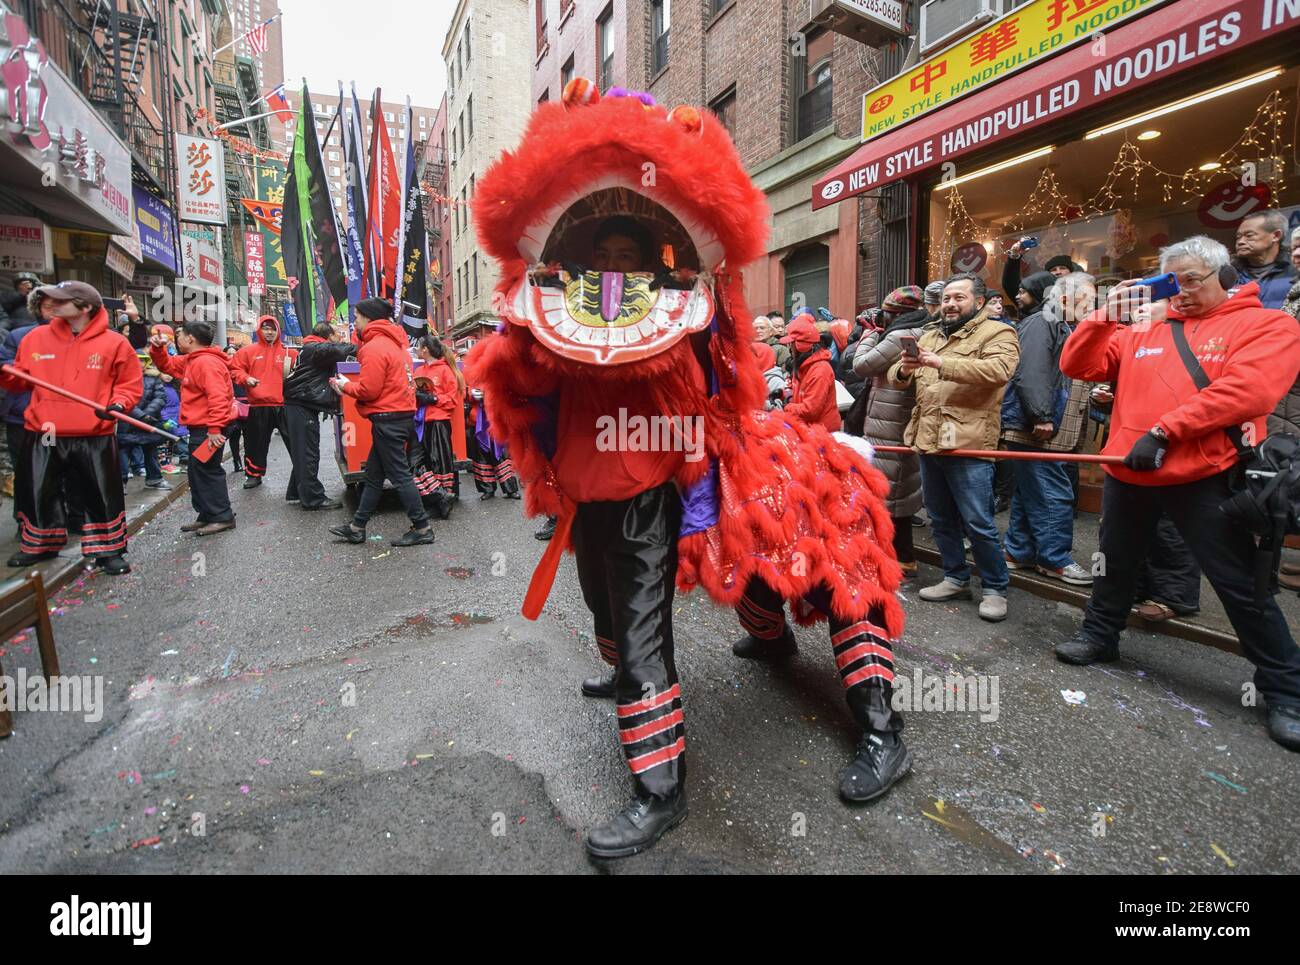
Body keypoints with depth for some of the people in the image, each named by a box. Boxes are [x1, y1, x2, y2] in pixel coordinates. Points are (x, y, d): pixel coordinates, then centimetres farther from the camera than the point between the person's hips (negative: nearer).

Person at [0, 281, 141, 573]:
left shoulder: (114, 343, -4)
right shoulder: (35, 338, 7)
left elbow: (131, 384, 0)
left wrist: (118, 404, -17)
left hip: (94, 437, -4)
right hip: (42, 434, 4)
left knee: (101, 495, 2)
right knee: (38, 493, 14)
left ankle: (107, 550, 15)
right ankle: (40, 545, 34)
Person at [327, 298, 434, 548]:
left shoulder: (375, 347, -14)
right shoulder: (393, 342, 15)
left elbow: (368, 390, -16)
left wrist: (345, 386, 1)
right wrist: (350, 385, 12)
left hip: (387, 417, -10)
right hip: (400, 412, 10)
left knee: (399, 475, -4)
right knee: (373, 474, 14)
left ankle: (422, 528, 2)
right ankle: (357, 527, 23)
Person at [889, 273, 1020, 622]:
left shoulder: (997, 333, -2)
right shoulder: (928, 335, 17)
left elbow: (998, 370, -22)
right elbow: (896, 379, 12)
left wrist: (943, 363, -28)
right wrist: (904, 370, -12)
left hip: (968, 446, -6)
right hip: (928, 442, 7)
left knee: (978, 523, -1)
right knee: (941, 519, 15)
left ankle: (995, 588, 16)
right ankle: (956, 578, 30)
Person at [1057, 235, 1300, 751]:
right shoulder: (1143, 331, 12)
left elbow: (1249, 391, -17)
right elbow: (1076, 365, 9)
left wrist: (1163, 431, -21)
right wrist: (1105, 317, -4)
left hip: (1202, 477, -4)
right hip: (1127, 472, 5)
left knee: (1240, 585, 3)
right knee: (1115, 562, 18)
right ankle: (1100, 634, 38)